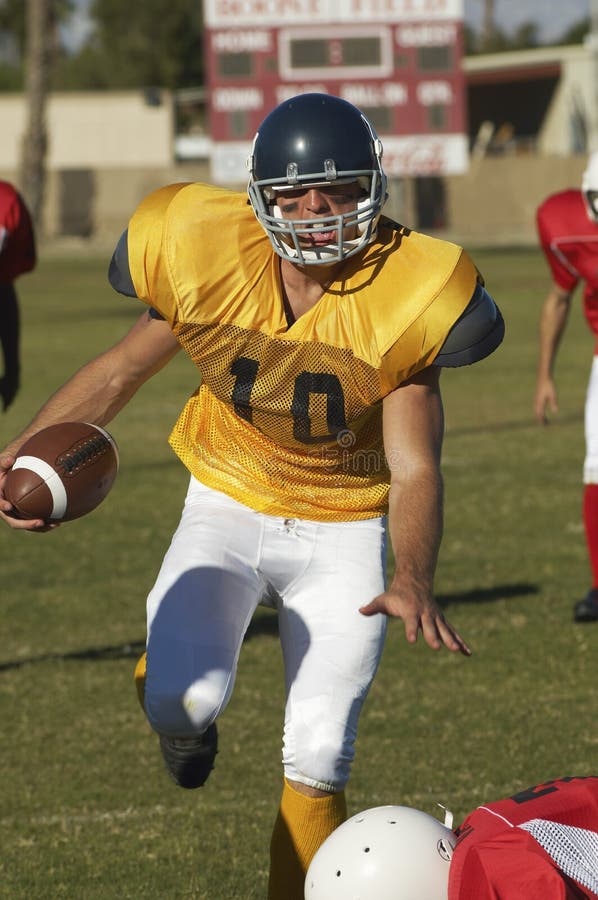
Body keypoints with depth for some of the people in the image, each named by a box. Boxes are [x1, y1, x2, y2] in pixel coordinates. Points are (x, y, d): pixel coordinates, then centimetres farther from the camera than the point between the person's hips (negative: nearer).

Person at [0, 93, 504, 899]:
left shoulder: (401, 301, -21)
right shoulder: (210, 257, -17)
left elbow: (413, 470, -21)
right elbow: (121, 371, -4)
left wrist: (413, 580, -41)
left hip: (343, 531, 0)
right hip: (227, 508, 0)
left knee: (318, 757, -3)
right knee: (183, 701, -23)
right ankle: (174, 680, 16)